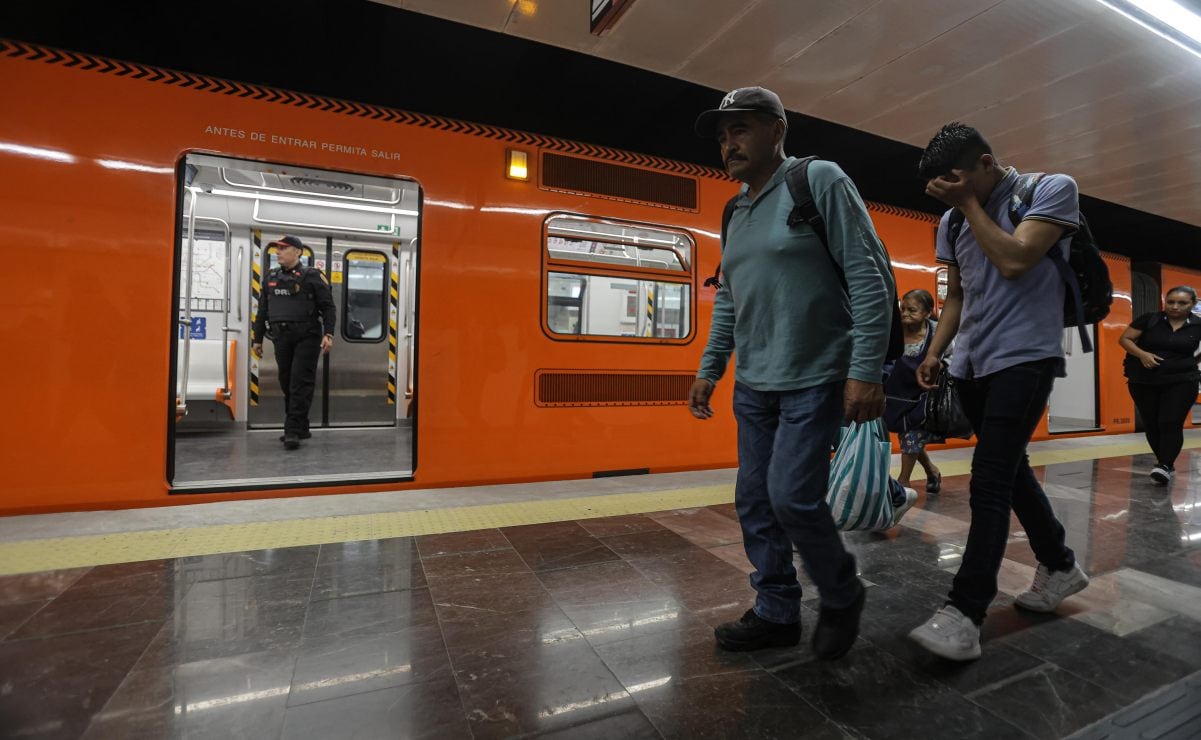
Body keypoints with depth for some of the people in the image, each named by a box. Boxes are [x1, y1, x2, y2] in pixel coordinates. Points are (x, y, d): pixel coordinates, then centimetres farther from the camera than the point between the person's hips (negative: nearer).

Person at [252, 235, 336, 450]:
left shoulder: (312, 276, -2)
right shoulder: (271, 277, 16)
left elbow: (328, 307, -4)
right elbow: (262, 311, 20)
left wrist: (328, 334, -15)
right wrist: (257, 339, 18)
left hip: (307, 337, -6)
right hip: (281, 337, 6)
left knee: (301, 382, -9)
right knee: (286, 383, 8)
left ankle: (293, 430, -8)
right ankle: (300, 428, 18)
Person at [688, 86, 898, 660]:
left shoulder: (820, 181, -5)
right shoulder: (736, 211, 15)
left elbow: (871, 277, -11)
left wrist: (866, 369, -18)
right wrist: (709, 367, 14)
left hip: (813, 381, -7)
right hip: (752, 386, 7)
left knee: (791, 498, -10)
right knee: (754, 504, 8)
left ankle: (842, 596, 20)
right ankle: (777, 613, 25)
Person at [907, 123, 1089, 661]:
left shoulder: (1052, 189, -3)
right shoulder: (951, 223, 12)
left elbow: (1014, 260, -19)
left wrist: (969, 203, -12)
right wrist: (934, 351, 5)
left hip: (1023, 358, -6)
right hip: (972, 365, 7)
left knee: (989, 485, -14)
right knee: (1010, 472, 15)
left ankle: (965, 613, -11)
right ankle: (1060, 566, 35)